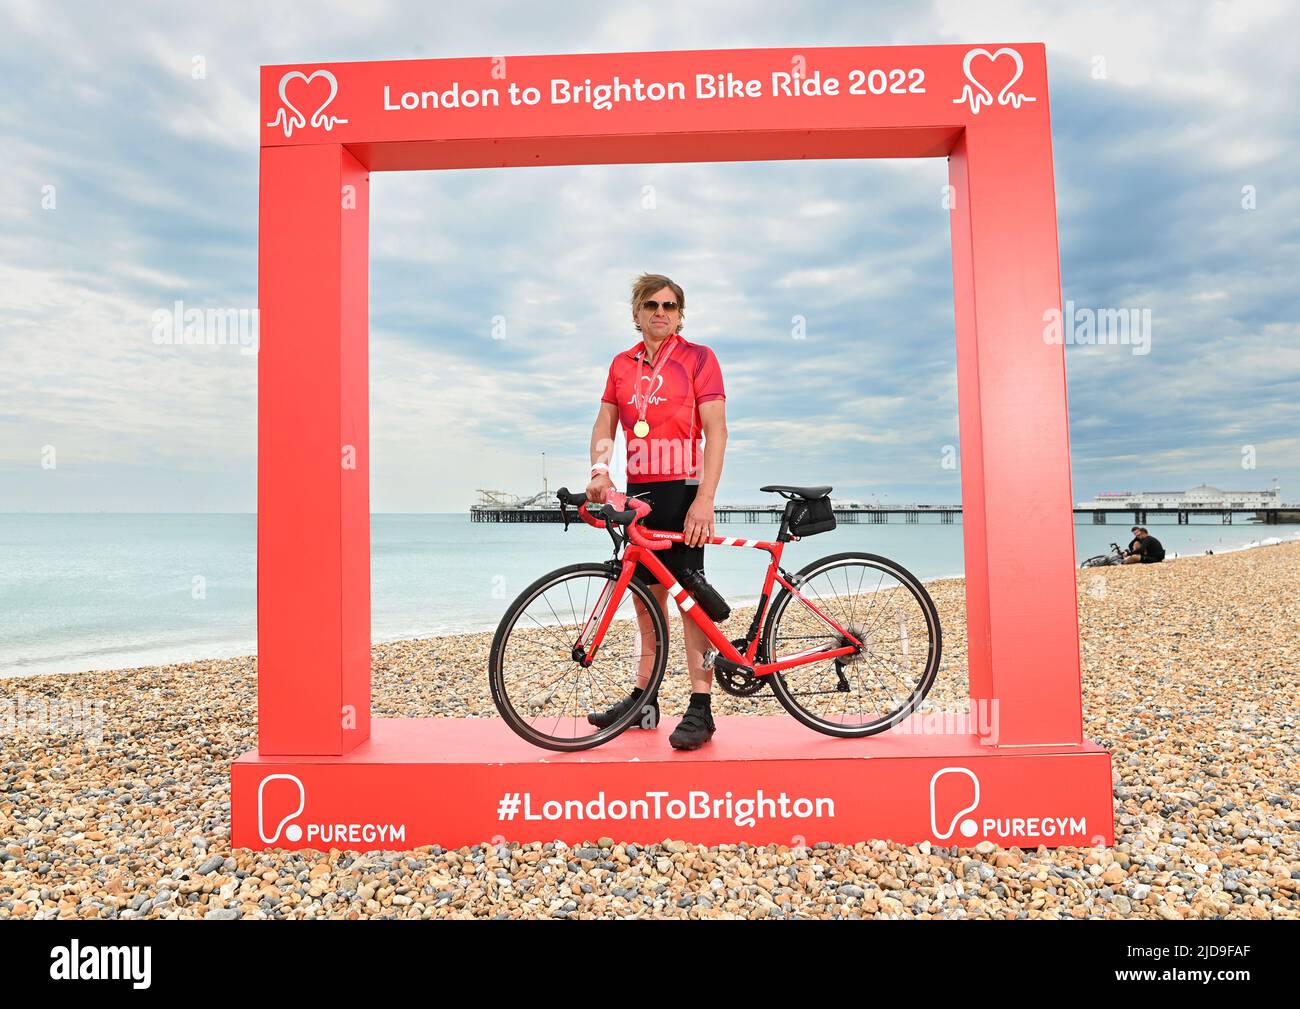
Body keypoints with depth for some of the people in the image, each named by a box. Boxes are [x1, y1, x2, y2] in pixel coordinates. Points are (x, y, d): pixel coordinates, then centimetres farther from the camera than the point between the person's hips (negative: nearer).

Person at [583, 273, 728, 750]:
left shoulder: (697, 358, -2)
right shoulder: (622, 364, 12)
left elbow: (716, 430, -8)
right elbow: (605, 425, 11)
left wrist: (705, 499, -17)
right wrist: (600, 470, -10)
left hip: (682, 492, -5)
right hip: (638, 492, 6)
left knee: (689, 600, -5)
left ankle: (700, 709, 3)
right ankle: (643, 699, 23)